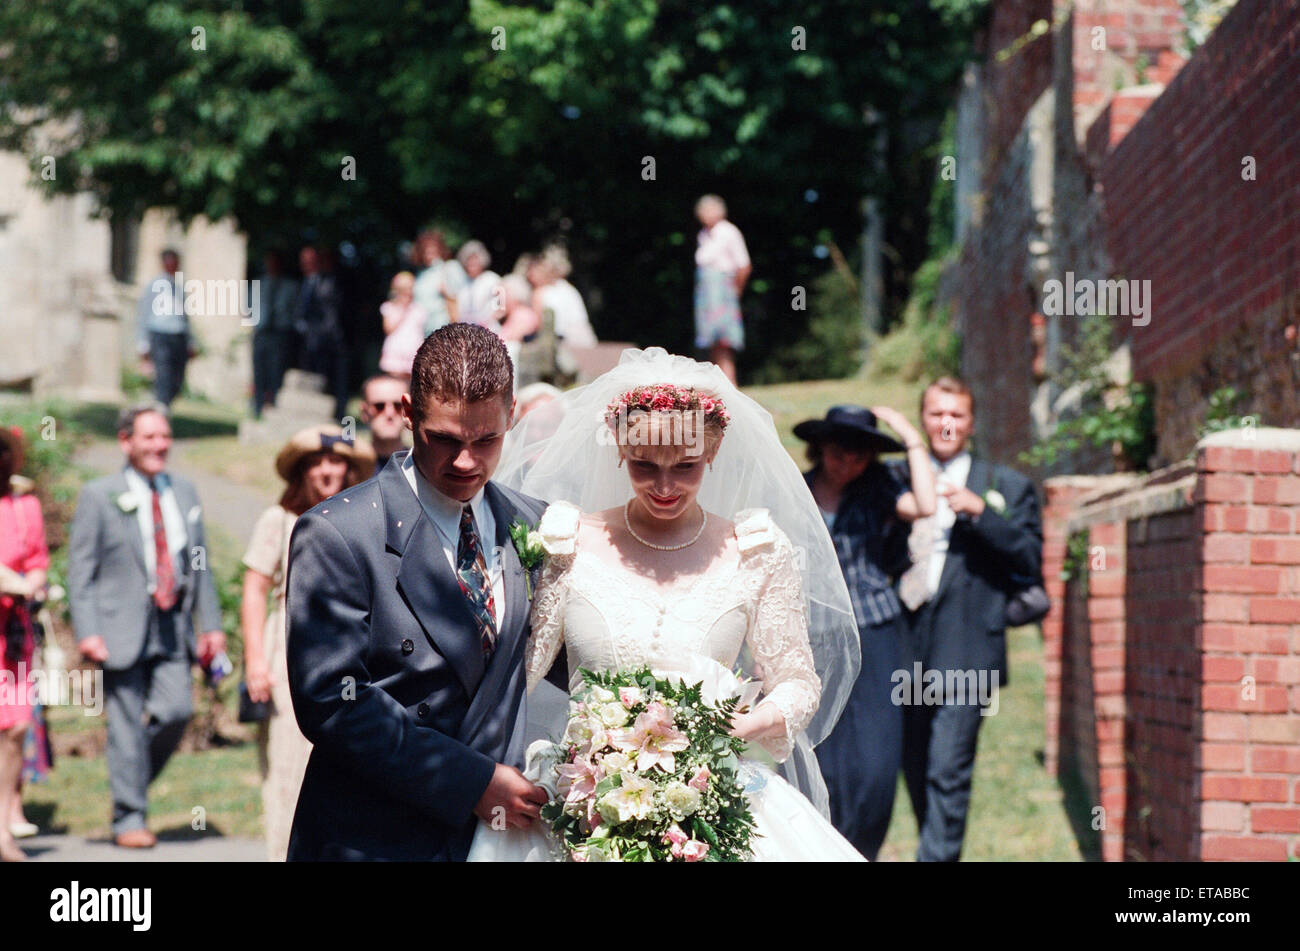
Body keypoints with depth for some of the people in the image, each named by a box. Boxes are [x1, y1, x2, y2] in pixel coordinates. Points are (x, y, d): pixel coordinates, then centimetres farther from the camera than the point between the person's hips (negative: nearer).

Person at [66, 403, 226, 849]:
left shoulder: (184, 492, 13)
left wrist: (211, 624, 12)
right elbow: (80, 571, -2)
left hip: (173, 628, 4)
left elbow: (199, 562, 17)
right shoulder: (98, 496, 0)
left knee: (176, 712, -8)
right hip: (123, 628, -4)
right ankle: (129, 817, 7)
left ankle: (134, 780, 18)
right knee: (126, 724, -2)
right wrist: (88, 631, -11)